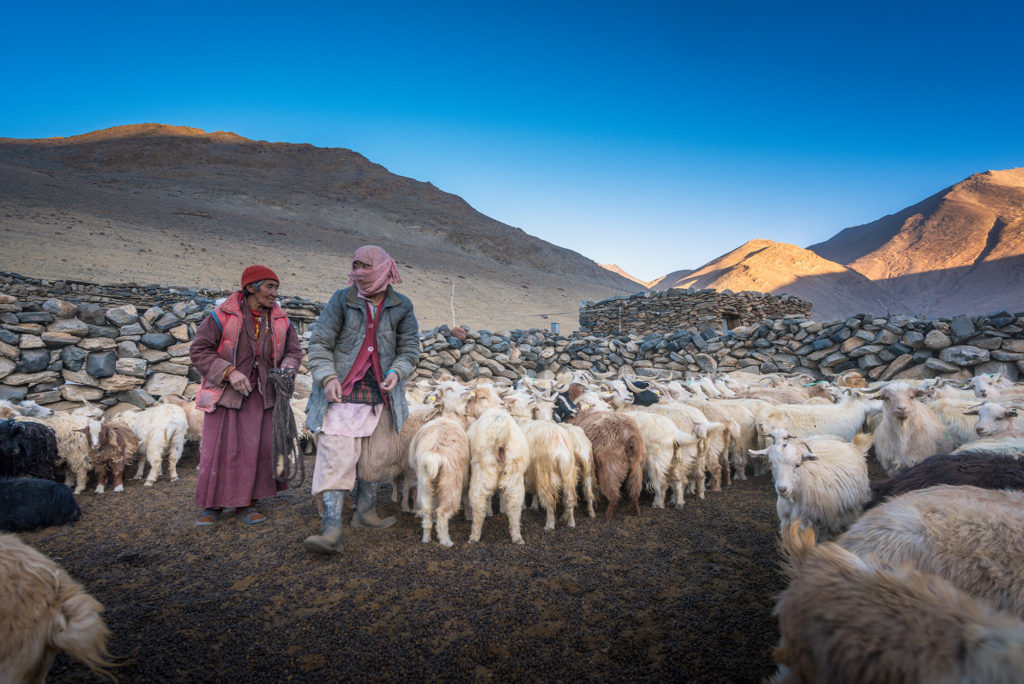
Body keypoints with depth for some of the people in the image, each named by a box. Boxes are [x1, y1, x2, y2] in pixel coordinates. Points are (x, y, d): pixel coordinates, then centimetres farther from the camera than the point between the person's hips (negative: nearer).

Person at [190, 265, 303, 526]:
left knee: (257, 448, 2)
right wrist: (229, 372, -21)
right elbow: (199, 351, -9)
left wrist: (286, 371, -11)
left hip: (262, 395, 3)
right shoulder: (223, 316, -10)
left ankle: (245, 504, 17)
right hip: (227, 393, -3)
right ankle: (213, 504, 17)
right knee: (219, 448, -1)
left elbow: (293, 351, 10)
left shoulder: (280, 319, 2)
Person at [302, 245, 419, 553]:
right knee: (336, 458, -10)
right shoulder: (342, 300, -2)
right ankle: (331, 528, -8)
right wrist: (328, 377, -16)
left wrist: (396, 371, -13)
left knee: (374, 458, 14)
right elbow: (319, 342, -2)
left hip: (380, 396, 3)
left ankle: (365, 512, 33)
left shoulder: (401, 306, 3)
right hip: (342, 395, -3)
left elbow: (410, 348, 7)